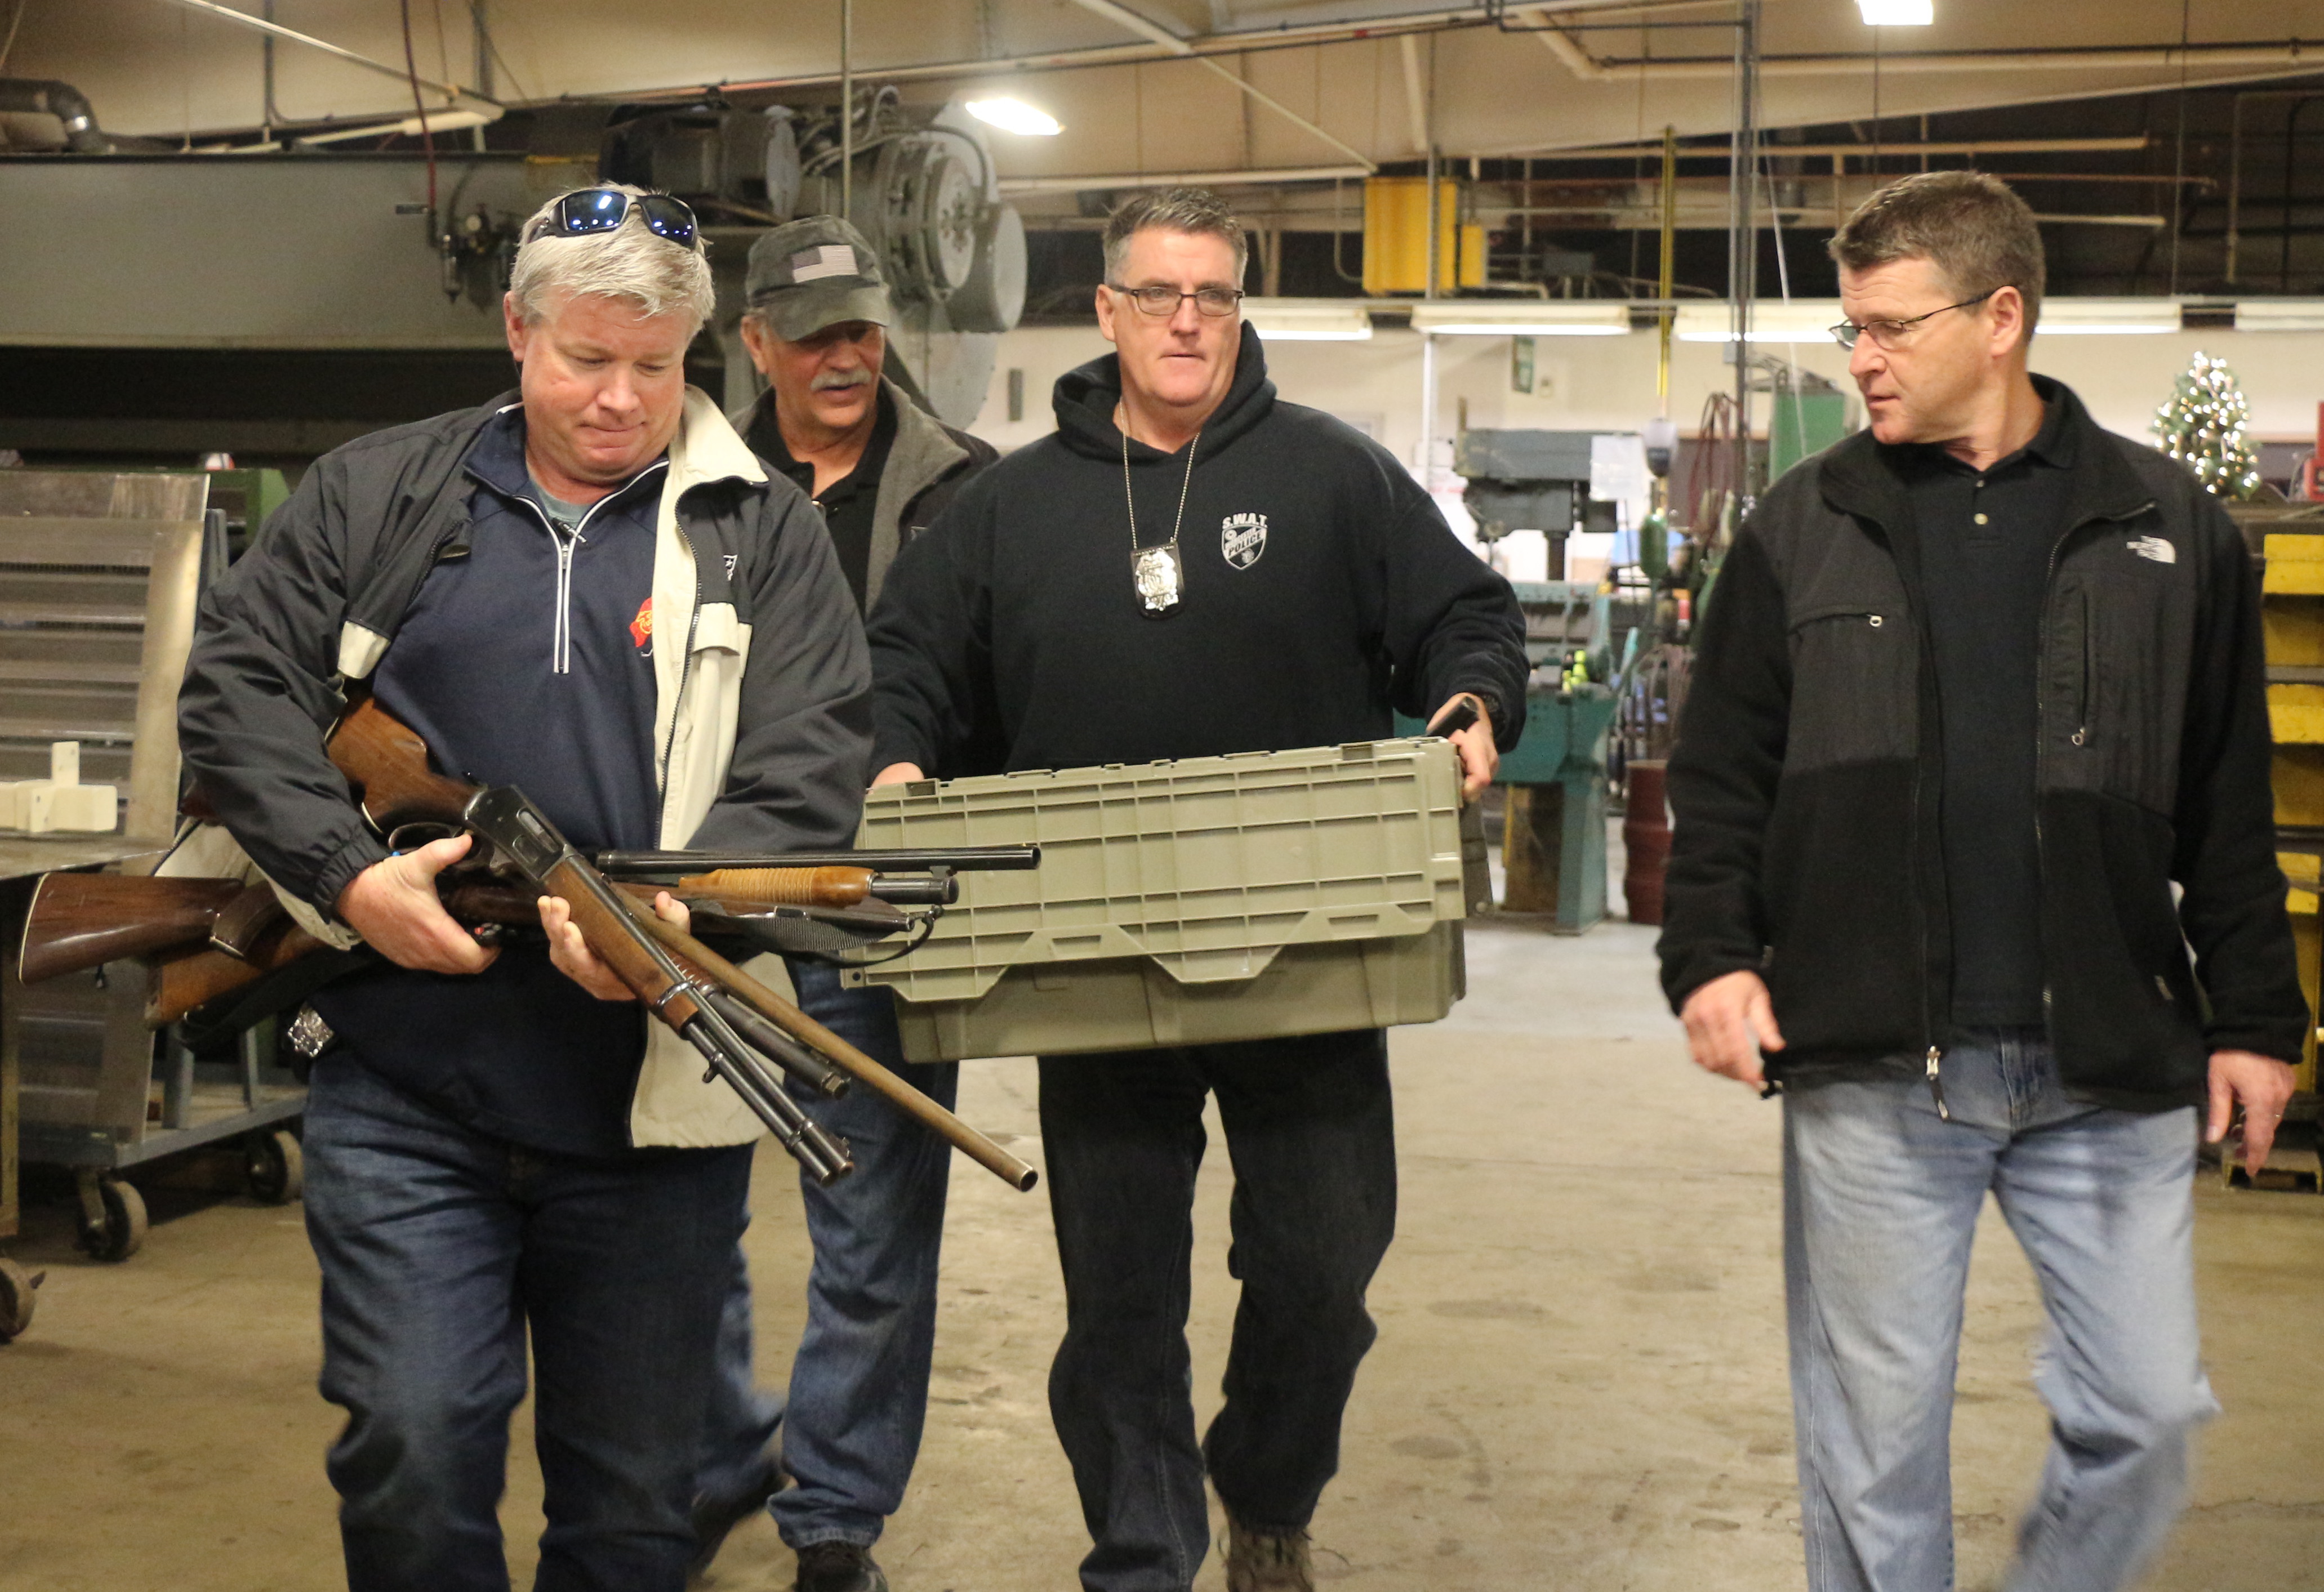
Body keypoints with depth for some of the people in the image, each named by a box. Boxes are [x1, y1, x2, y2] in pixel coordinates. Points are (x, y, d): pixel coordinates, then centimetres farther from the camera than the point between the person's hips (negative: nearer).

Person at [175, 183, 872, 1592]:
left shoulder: (764, 537, 5)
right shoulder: (376, 496, 8)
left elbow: (808, 767, -5)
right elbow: (238, 689, 5)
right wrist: (351, 878, -10)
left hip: (653, 1109, 0)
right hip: (406, 1092, 0)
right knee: (414, 1453, -5)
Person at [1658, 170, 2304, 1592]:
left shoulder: (2168, 528, 5)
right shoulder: (1805, 529, 5)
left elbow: (2230, 806, 9)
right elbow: (1722, 774, 7)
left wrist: (2255, 1020, 8)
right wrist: (1712, 952, -8)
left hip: (2112, 1068, 1)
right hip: (1871, 1066, 0)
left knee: (2148, 1411, 5)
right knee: (1874, 1430, 6)